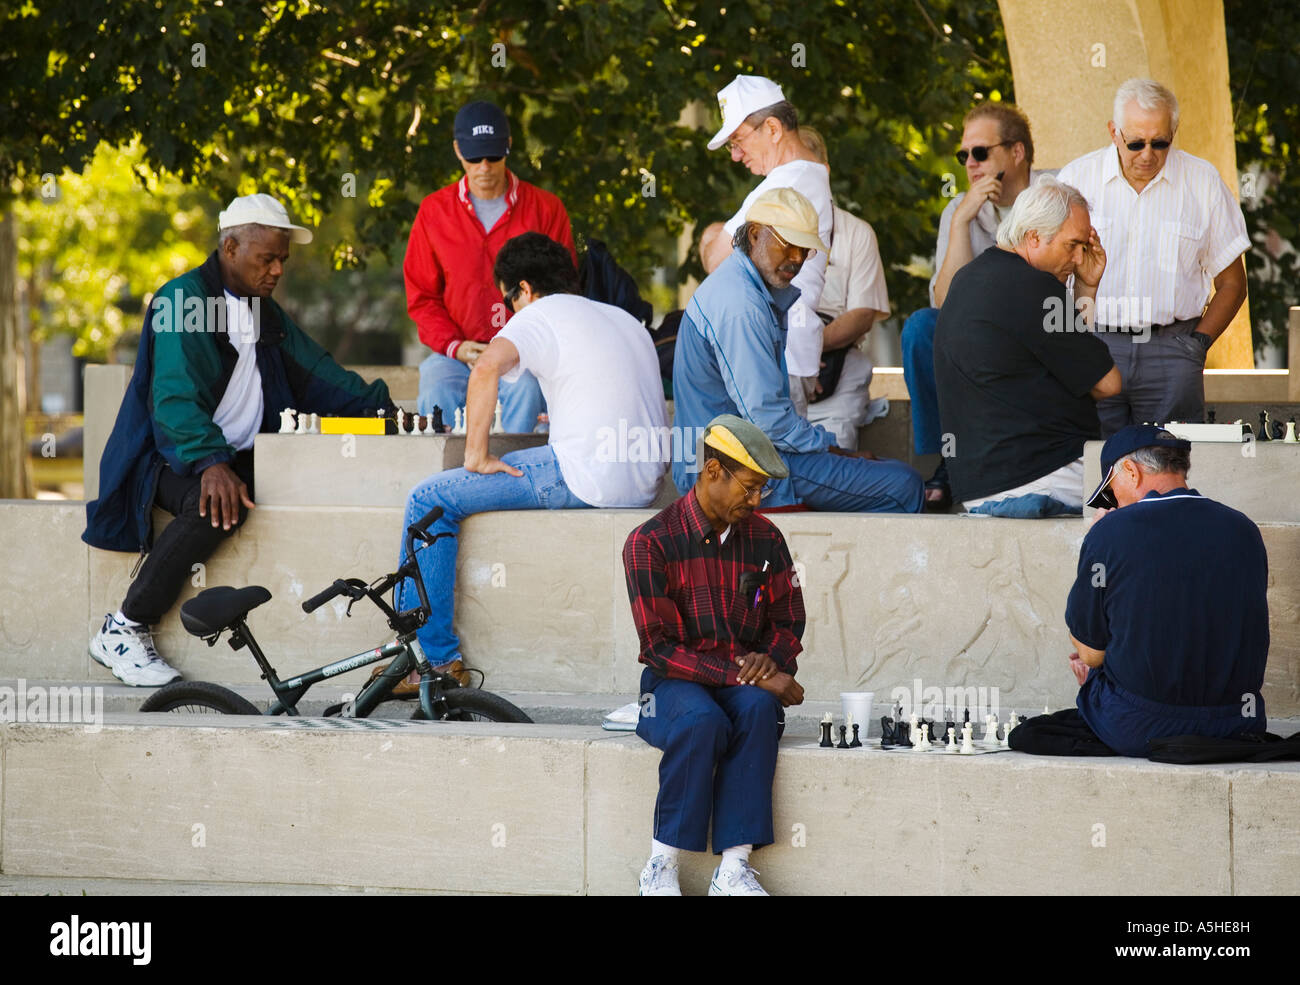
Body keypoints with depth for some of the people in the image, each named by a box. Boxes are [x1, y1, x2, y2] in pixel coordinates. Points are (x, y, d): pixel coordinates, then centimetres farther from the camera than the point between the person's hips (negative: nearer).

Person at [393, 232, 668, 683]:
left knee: (430, 500, -3)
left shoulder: (541, 314, -2)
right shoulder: (626, 320, 23)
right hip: (647, 483, 9)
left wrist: (477, 455, -15)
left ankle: (435, 656, -3)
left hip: (587, 476, -9)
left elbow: (487, 366, -22)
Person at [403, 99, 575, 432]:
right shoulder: (434, 211, 10)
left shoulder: (545, 209, 6)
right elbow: (421, 296, 12)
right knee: (437, 394, -32)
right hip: (457, 353, 1)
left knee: (525, 390, -36)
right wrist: (453, 346, -6)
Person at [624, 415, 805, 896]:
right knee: (702, 721, -38)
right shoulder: (650, 543, -8)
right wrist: (745, 673, -21)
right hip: (674, 682, -3)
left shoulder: (765, 539, 7)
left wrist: (772, 661, -10)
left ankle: (733, 867, -35)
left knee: (758, 709, -33)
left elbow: (788, 621, 15)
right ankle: (661, 866, -25)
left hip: (746, 683, 3)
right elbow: (659, 647, -13)